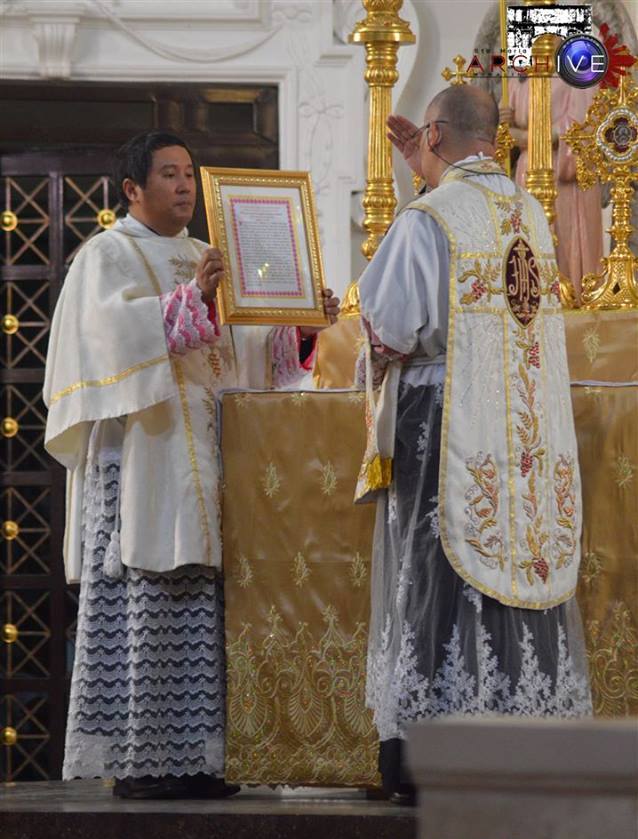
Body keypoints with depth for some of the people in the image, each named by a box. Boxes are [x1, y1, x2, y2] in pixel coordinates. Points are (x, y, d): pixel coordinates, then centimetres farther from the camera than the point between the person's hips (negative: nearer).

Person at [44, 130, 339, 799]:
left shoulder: (203, 260, 22)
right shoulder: (107, 256, 1)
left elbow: (247, 348, 19)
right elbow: (115, 328, -17)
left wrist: (302, 325, 3)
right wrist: (192, 298, -28)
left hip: (204, 454, 7)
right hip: (143, 451, -7)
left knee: (199, 598, 2)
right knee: (142, 596, -10)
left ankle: (193, 756, 2)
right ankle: (136, 760, -9)